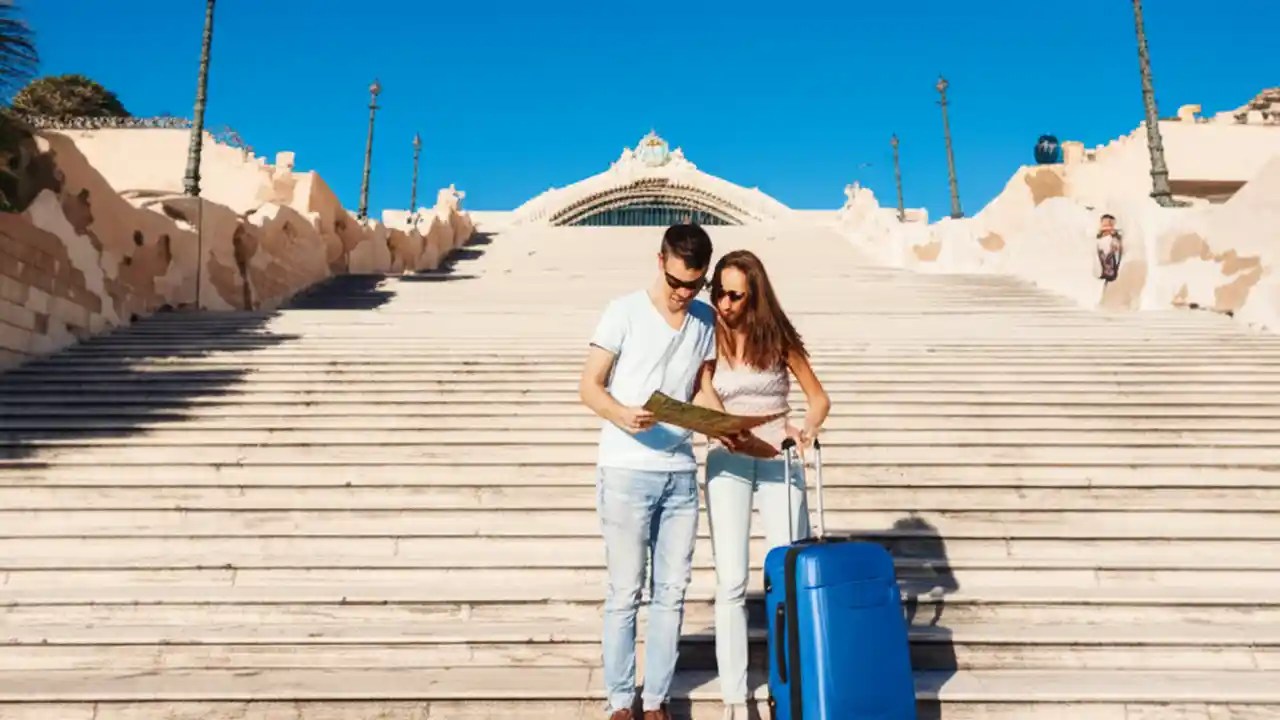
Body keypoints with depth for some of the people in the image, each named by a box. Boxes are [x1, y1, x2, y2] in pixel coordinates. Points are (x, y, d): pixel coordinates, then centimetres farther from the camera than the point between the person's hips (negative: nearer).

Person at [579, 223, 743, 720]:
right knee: (625, 593, 3)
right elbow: (589, 386, -6)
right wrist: (620, 414, -26)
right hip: (626, 473, -4)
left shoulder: (705, 320, 8)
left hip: (681, 474, 4)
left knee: (671, 592, 9)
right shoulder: (624, 312, -6)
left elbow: (702, 390, 13)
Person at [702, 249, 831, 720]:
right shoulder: (710, 340, -2)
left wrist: (808, 428, -16)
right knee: (731, 583, -3)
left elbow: (819, 398, 4)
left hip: (779, 459, 1)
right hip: (727, 462, -1)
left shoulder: (777, 337, 0)